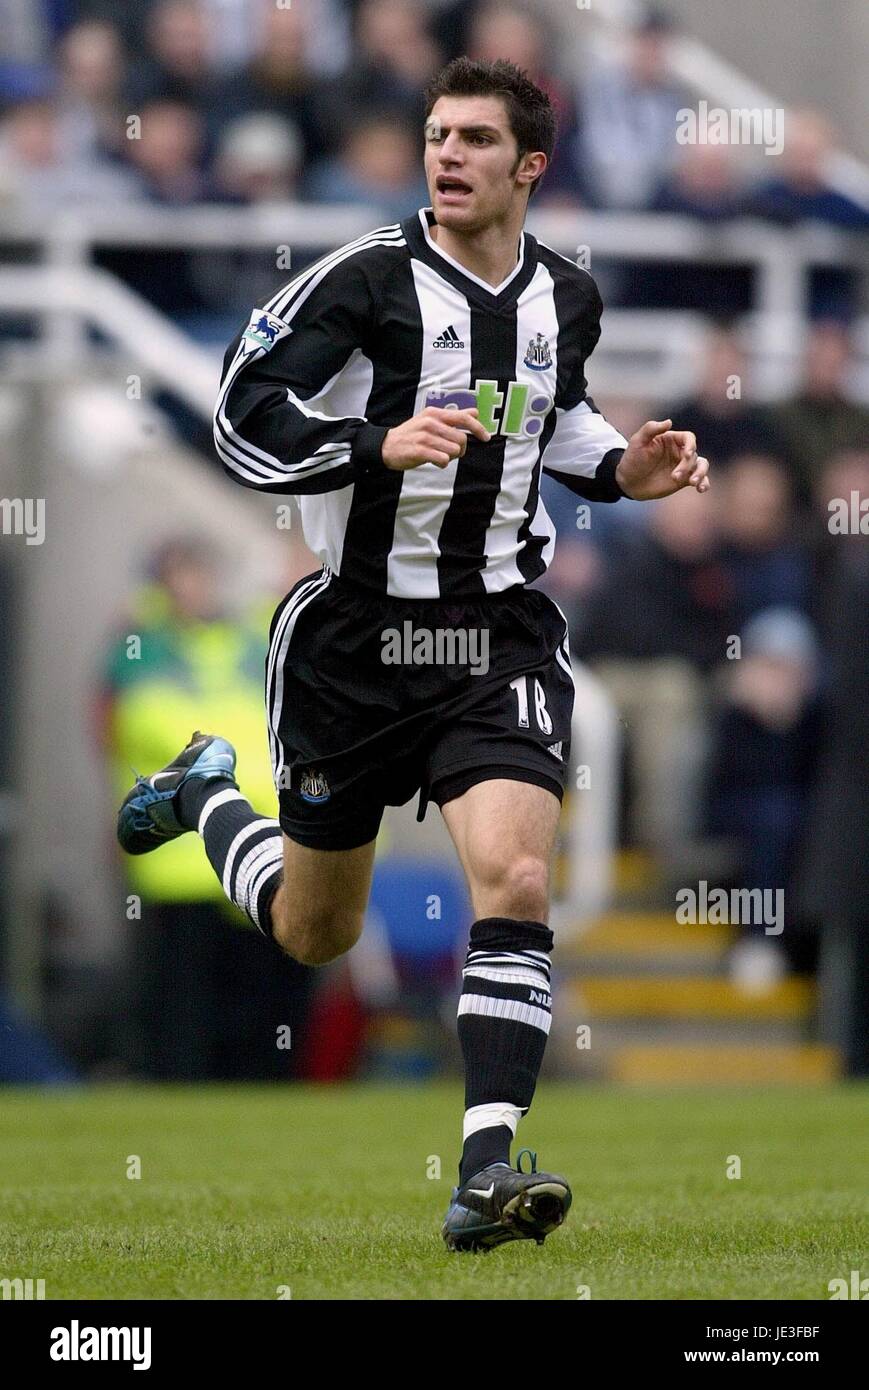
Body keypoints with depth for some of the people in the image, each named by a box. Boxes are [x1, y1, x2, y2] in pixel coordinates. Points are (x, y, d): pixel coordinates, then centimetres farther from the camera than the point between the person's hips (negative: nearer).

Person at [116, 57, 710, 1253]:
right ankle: (205, 794, 47)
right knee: (314, 938, 14)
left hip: (499, 639, 2)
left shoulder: (567, 298, 5)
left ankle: (488, 1175, -22)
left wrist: (623, 470, 6)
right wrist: (381, 443, -30)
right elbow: (244, 419, -16)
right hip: (354, 638, -2)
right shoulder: (365, 279, -12)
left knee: (515, 883, -22)